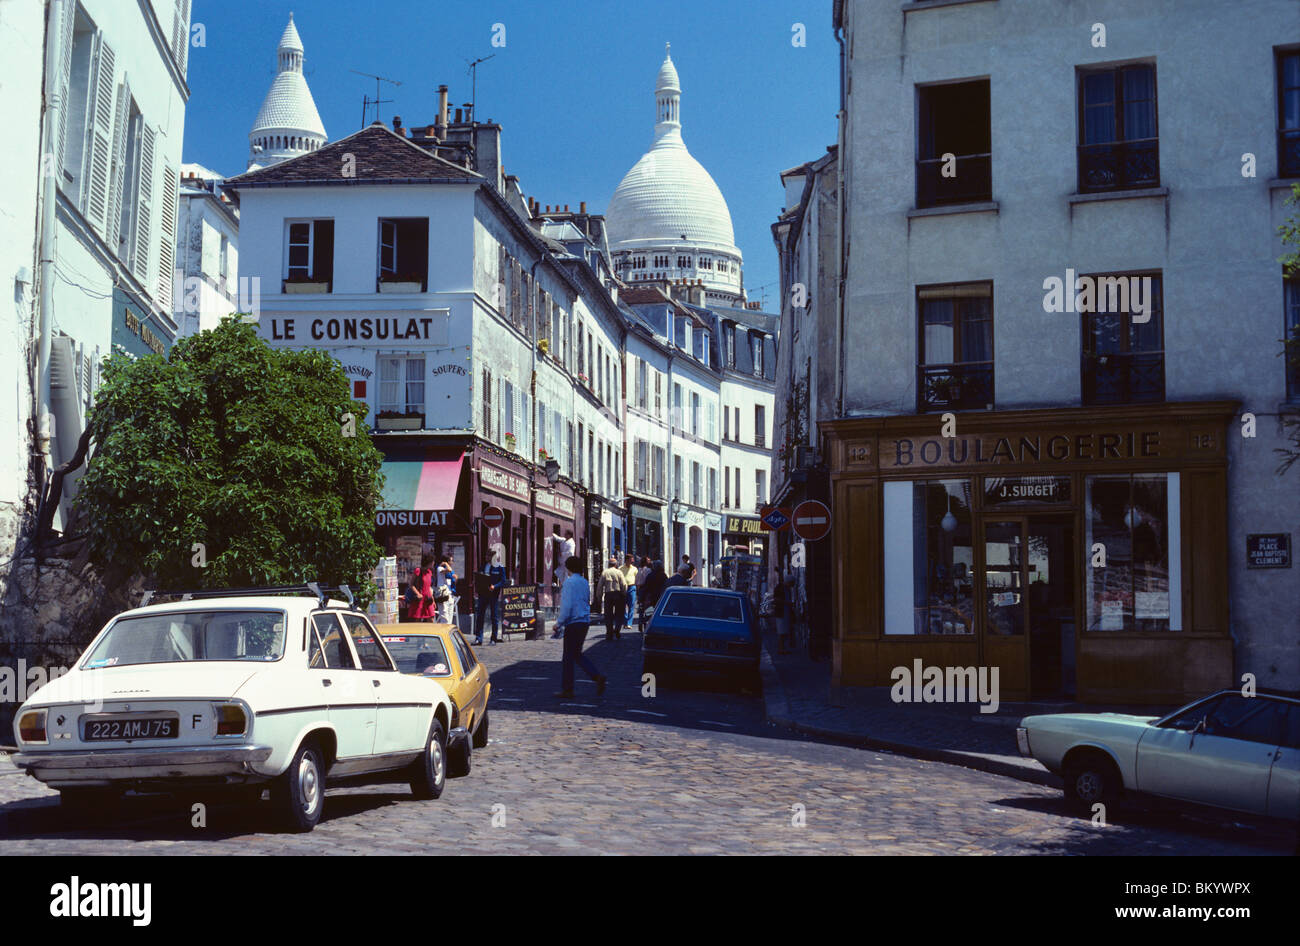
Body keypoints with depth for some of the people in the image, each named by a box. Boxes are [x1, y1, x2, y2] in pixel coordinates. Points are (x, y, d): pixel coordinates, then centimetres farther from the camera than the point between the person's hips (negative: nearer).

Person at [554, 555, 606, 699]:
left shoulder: (569, 582, -13)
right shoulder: (585, 582, 12)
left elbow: (567, 606, -19)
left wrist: (559, 622, -10)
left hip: (573, 623, -8)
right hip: (584, 622, 8)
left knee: (568, 656, 1)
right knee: (577, 654, 17)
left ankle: (567, 690, 6)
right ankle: (597, 676, 1)